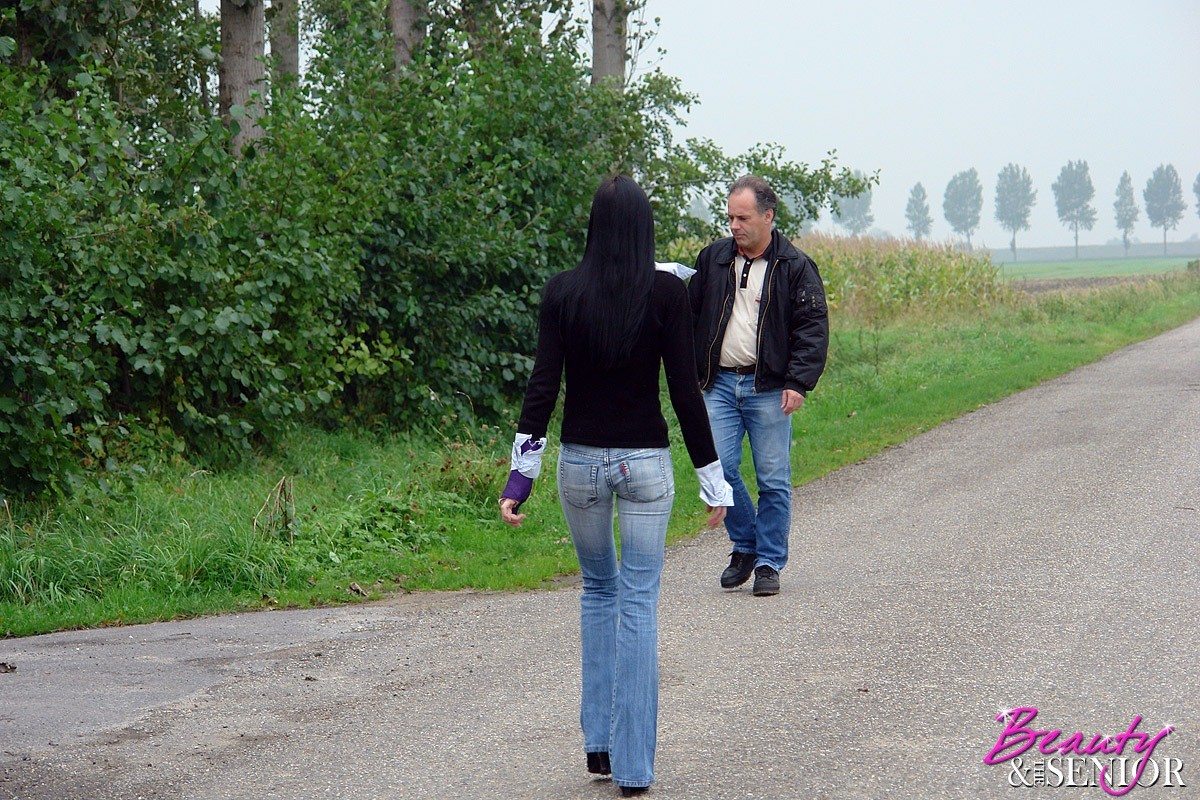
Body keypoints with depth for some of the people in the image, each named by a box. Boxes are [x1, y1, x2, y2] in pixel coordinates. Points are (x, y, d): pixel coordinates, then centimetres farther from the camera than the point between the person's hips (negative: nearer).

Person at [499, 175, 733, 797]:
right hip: (645, 463, -2)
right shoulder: (666, 291, -8)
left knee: (598, 589, 21)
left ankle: (598, 743, 19)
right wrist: (712, 478, -2)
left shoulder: (562, 292, -3)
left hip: (580, 461, 2)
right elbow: (684, 390, -8)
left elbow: (542, 386, -7)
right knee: (639, 603, 3)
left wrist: (521, 474, -6)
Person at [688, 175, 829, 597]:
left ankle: (769, 563, 10)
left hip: (768, 389, -3)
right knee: (719, 468, -4)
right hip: (720, 384, 3)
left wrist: (798, 383, -13)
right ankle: (744, 546, 16)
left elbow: (813, 328, -4)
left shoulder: (795, 267, -1)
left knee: (773, 480, 0)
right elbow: (691, 314, 19)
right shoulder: (713, 258, 9)